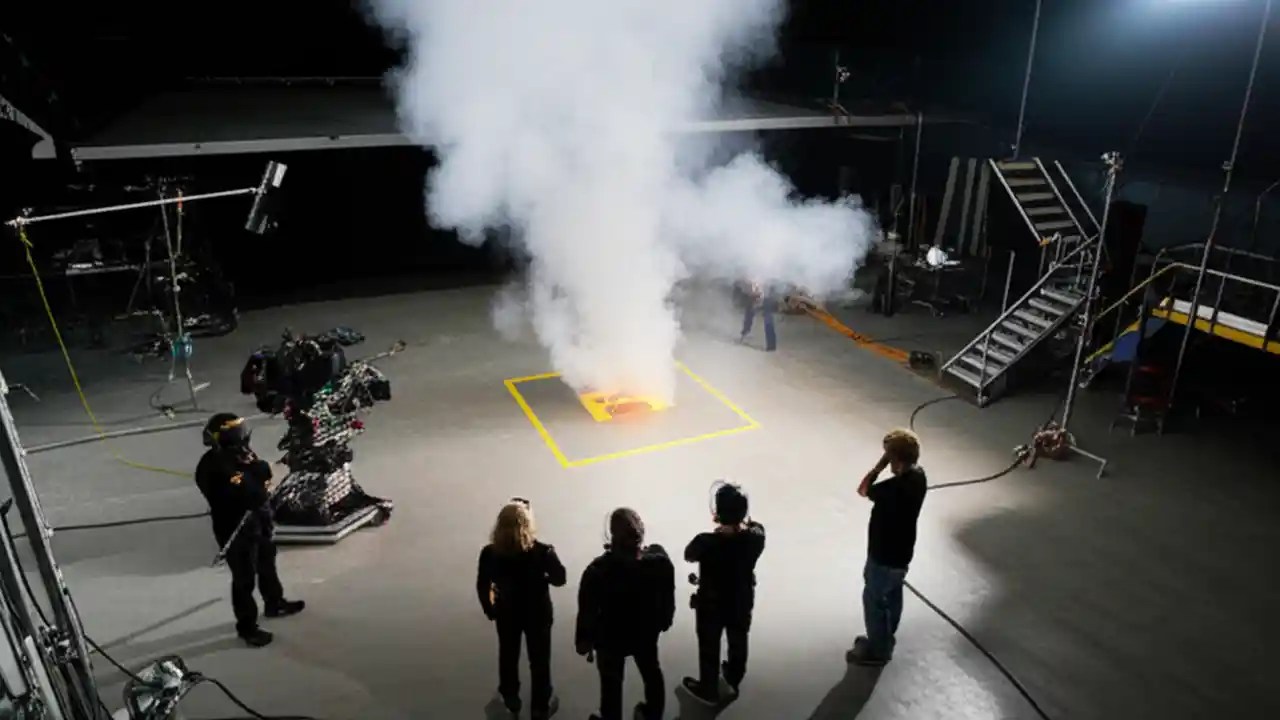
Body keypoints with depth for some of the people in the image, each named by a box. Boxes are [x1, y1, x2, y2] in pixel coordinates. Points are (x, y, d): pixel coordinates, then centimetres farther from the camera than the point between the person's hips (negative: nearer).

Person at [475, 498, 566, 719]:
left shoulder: (490, 553, -22)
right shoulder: (542, 552, -28)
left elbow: (482, 586, -9)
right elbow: (559, 579, -13)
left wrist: (489, 609, 7)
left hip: (506, 613, 2)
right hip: (537, 613, -2)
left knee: (508, 656, 26)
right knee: (539, 660, 19)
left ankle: (510, 701, 46)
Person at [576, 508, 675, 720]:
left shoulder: (598, 570, -31)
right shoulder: (661, 561, -22)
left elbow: (587, 611, -20)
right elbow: (668, 598, -6)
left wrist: (584, 640, -5)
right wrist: (664, 621, 12)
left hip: (611, 637, -3)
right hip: (646, 633, 3)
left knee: (611, 683, 21)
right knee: (652, 673, 29)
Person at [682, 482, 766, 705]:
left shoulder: (706, 542, -35)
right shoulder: (755, 537, -26)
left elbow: (689, 555, -11)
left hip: (711, 605, -3)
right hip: (741, 603, 3)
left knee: (709, 648, 22)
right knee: (738, 643, 29)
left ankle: (709, 690, 44)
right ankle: (734, 682, 54)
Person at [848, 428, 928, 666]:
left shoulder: (895, 487, -35)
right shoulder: (918, 475, -7)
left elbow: (863, 490, -18)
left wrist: (881, 464, -20)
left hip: (885, 555, -9)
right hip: (901, 551, 9)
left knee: (873, 600, 11)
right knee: (892, 596, 25)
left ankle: (877, 651, 27)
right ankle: (884, 640, 44)